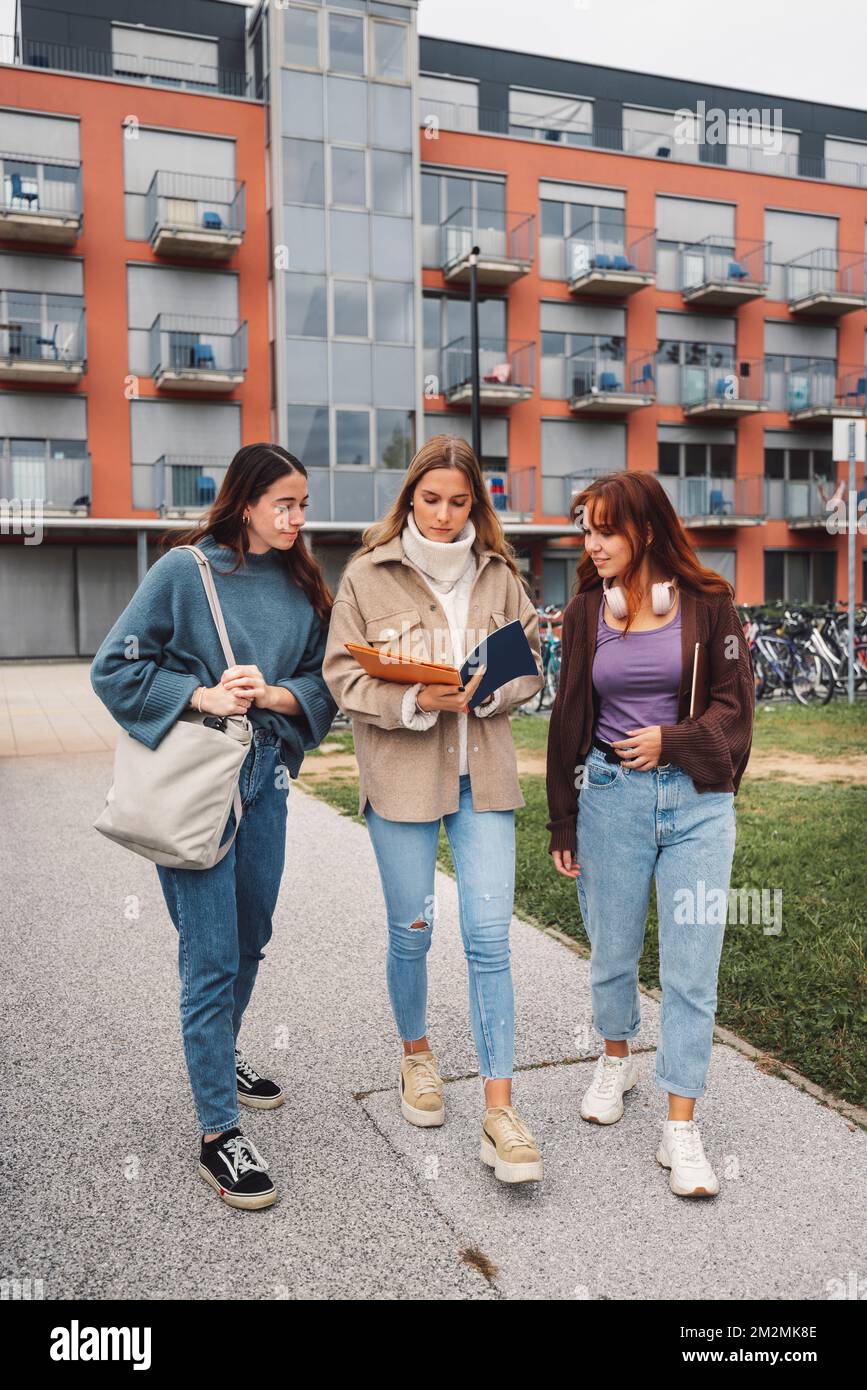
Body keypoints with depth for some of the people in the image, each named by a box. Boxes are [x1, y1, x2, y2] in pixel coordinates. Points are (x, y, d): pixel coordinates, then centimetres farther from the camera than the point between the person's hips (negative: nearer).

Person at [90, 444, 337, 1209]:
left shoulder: (302, 586, 7)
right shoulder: (185, 569, -8)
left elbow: (322, 687, 8)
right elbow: (115, 668, -8)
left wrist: (270, 693, -12)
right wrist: (204, 696, -17)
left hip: (265, 779, 6)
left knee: (250, 941, 19)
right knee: (211, 958, -3)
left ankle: (218, 1058, 44)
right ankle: (218, 1135, 9)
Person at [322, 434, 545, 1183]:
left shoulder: (499, 573, 5)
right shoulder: (368, 574, -2)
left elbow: (531, 661, 8)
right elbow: (342, 673, -4)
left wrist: (488, 691, -12)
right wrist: (414, 700, -19)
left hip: (483, 774, 2)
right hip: (401, 775, -1)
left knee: (490, 938, -2)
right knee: (411, 932, 12)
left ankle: (500, 1112, 7)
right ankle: (417, 1056, 39)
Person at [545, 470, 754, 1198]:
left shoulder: (707, 603, -3)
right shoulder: (586, 610, 4)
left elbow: (735, 703, 0)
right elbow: (569, 718, 8)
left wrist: (672, 740, -16)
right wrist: (563, 823, 10)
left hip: (697, 800, -2)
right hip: (611, 797, 2)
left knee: (692, 967, 0)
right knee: (613, 952, 14)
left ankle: (681, 1129, 11)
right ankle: (616, 1059, 42)